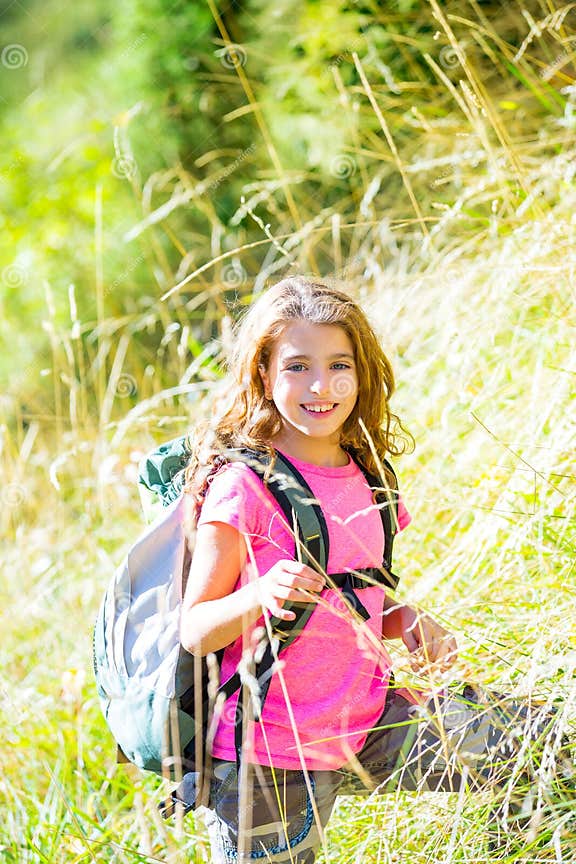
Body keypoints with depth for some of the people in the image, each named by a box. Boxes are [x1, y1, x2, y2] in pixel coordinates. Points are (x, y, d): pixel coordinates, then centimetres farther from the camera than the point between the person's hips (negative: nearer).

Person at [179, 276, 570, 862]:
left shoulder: (368, 477, 7)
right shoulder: (243, 487, -14)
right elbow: (194, 631, -15)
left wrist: (412, 625, 0)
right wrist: (261, 595, -34)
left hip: (367, 722, 6)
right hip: (266, 758, -6)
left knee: (549, 740, 1)